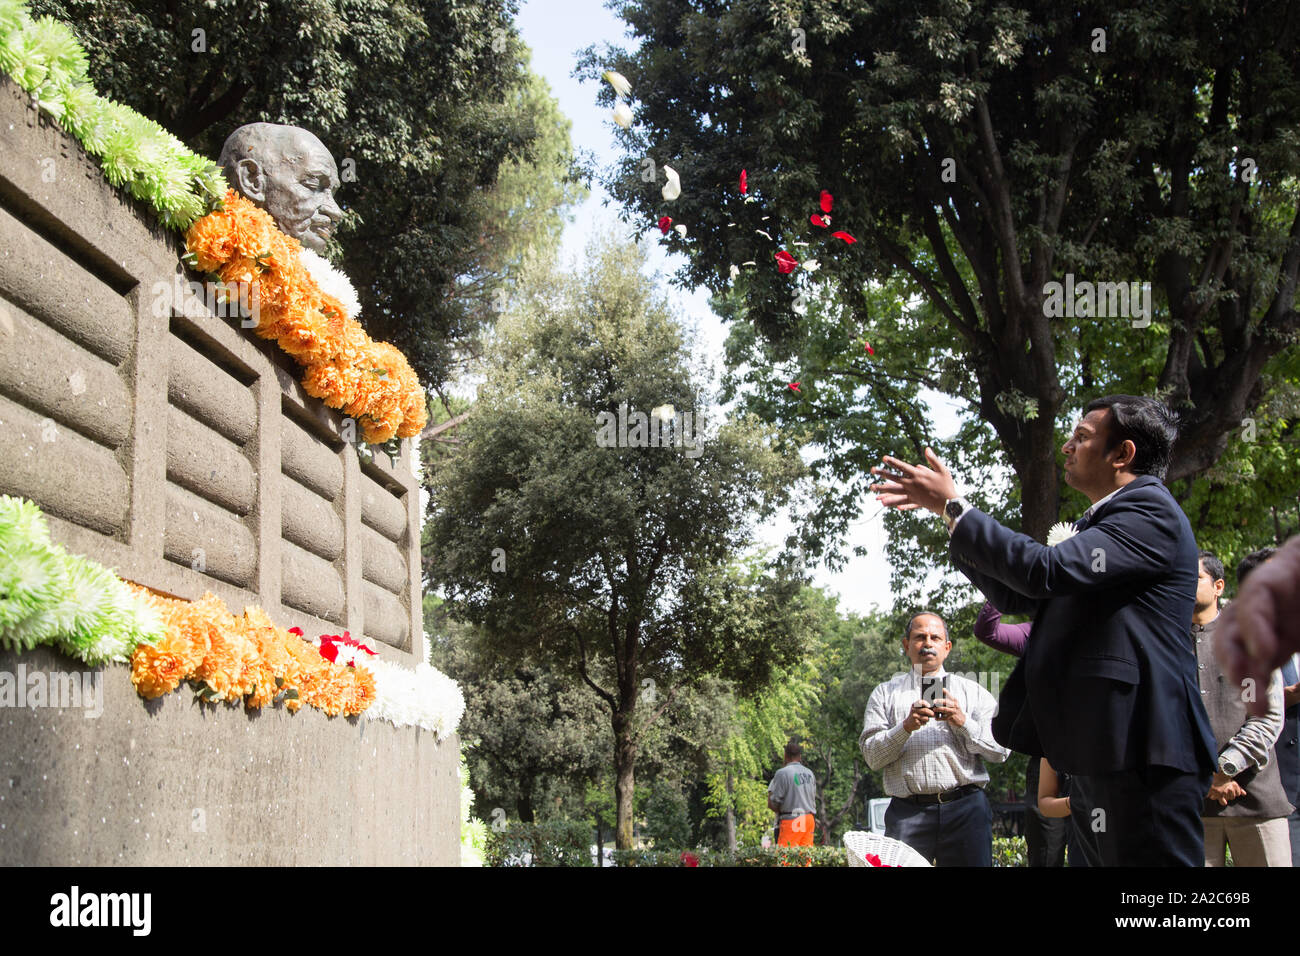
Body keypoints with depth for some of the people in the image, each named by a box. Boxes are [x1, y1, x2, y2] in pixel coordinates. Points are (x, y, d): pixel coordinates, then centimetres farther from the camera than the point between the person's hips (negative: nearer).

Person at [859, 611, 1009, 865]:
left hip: (965, 809, 1)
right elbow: (872, 757, 4)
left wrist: (964, 723, -7)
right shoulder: (885, 694, 15)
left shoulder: (974, 692, 17)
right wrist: (906, 727, -10)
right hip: (908, 812, -1)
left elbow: (1000, 751, 7)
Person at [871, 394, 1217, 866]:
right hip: (1100, 755, 10)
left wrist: (953, 504, -12)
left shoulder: (1151, 512, -9)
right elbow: (1018, 596, 23)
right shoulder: (1101, 522, 23)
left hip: (1137, 752, -10)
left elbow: (1046, 569, -21)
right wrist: (946, 509, 18)